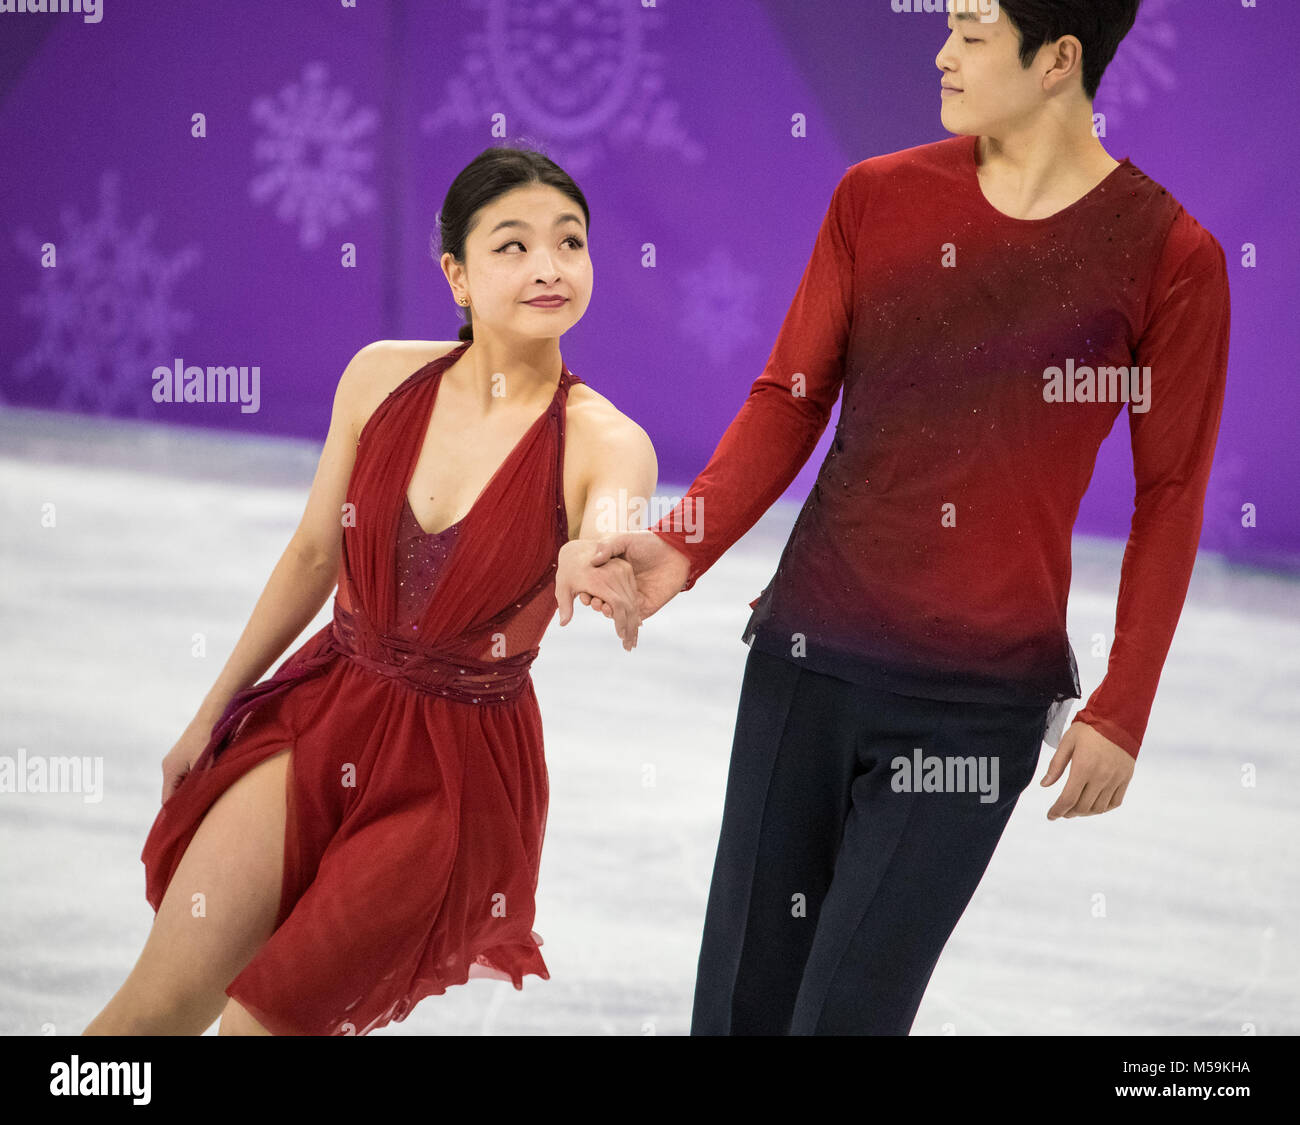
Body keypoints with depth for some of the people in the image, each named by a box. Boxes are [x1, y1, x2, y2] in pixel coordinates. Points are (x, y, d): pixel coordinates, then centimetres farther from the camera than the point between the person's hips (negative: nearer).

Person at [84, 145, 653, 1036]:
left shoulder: (604, 445, -14)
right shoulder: (383, 377, -4)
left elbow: (620, 557, -34)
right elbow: (314, 555, 8)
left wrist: (592, 569, -59)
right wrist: (212, 710, 14)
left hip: (458, 766, -3)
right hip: (325, 710, 3)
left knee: (260, 1020, -2)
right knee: (156, 1010, -7)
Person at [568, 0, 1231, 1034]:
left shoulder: (1168, 257, -4)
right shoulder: (877, 199, 5)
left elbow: (1170, 500, 0)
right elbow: (790, 400, 7)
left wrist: (1121, 714, -2)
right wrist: (682, 549, -8)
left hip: (981, 697, -3)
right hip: (807, 650, 3)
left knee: (848, 1011, -6)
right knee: (739, 1003, 7)